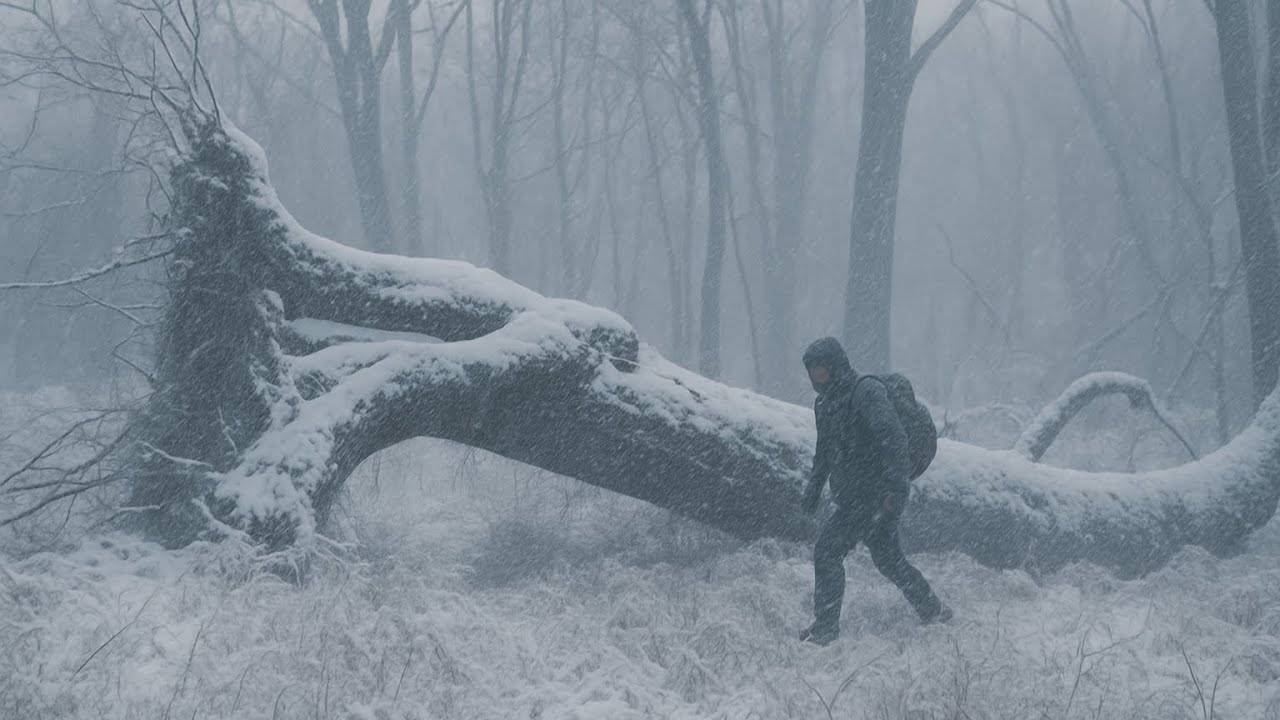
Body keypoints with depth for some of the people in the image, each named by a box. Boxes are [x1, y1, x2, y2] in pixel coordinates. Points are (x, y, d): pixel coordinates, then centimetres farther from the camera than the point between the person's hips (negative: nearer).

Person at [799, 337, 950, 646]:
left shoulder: (867, 391, -15)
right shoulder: (824, 402, 14)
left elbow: (891, 435, -26)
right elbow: (825, 448, 29)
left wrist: (896, 481, -35)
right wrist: (815, 484, 26)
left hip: (877, 493, -9)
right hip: (855, 495, 9)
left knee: (827, 550, -11)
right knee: (887, 557, 18)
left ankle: (825, 628, -6)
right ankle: (933, 611, 32)